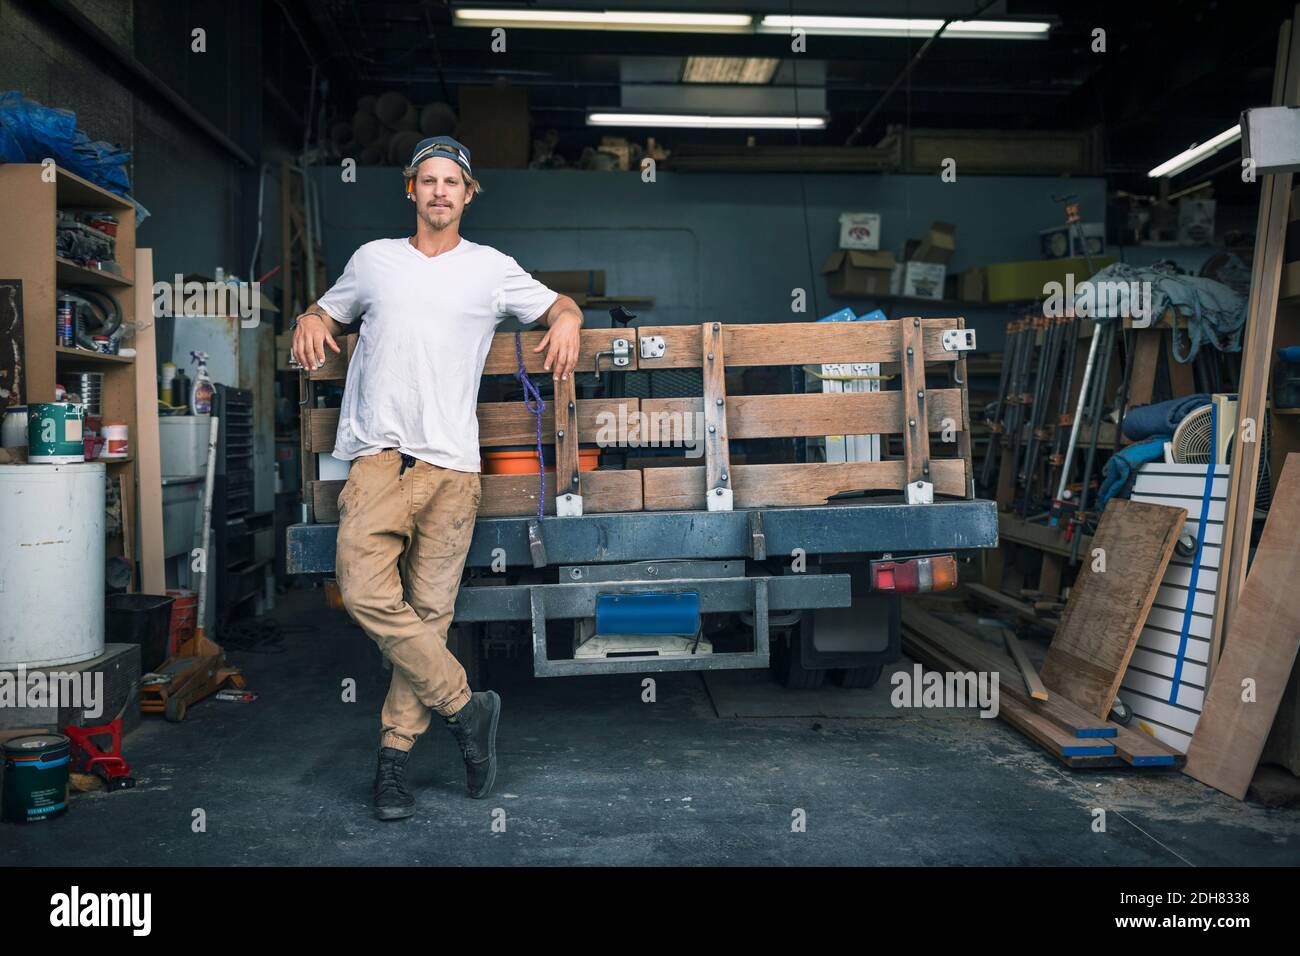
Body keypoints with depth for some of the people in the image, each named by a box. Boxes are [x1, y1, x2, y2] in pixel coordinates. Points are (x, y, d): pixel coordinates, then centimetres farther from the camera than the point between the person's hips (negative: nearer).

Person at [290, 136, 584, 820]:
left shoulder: (492, 268, 14)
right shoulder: (373, 259, 18)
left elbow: (559, 304, 23)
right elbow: (329, 311, 31)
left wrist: (567, 321, 0)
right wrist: (311, 321, 8)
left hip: (451, 463, -1)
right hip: (379, 455, 1)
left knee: (429, 610, -2)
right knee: (366, 593, -16)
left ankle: (395, 752, 9)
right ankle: (465, 707, -1)